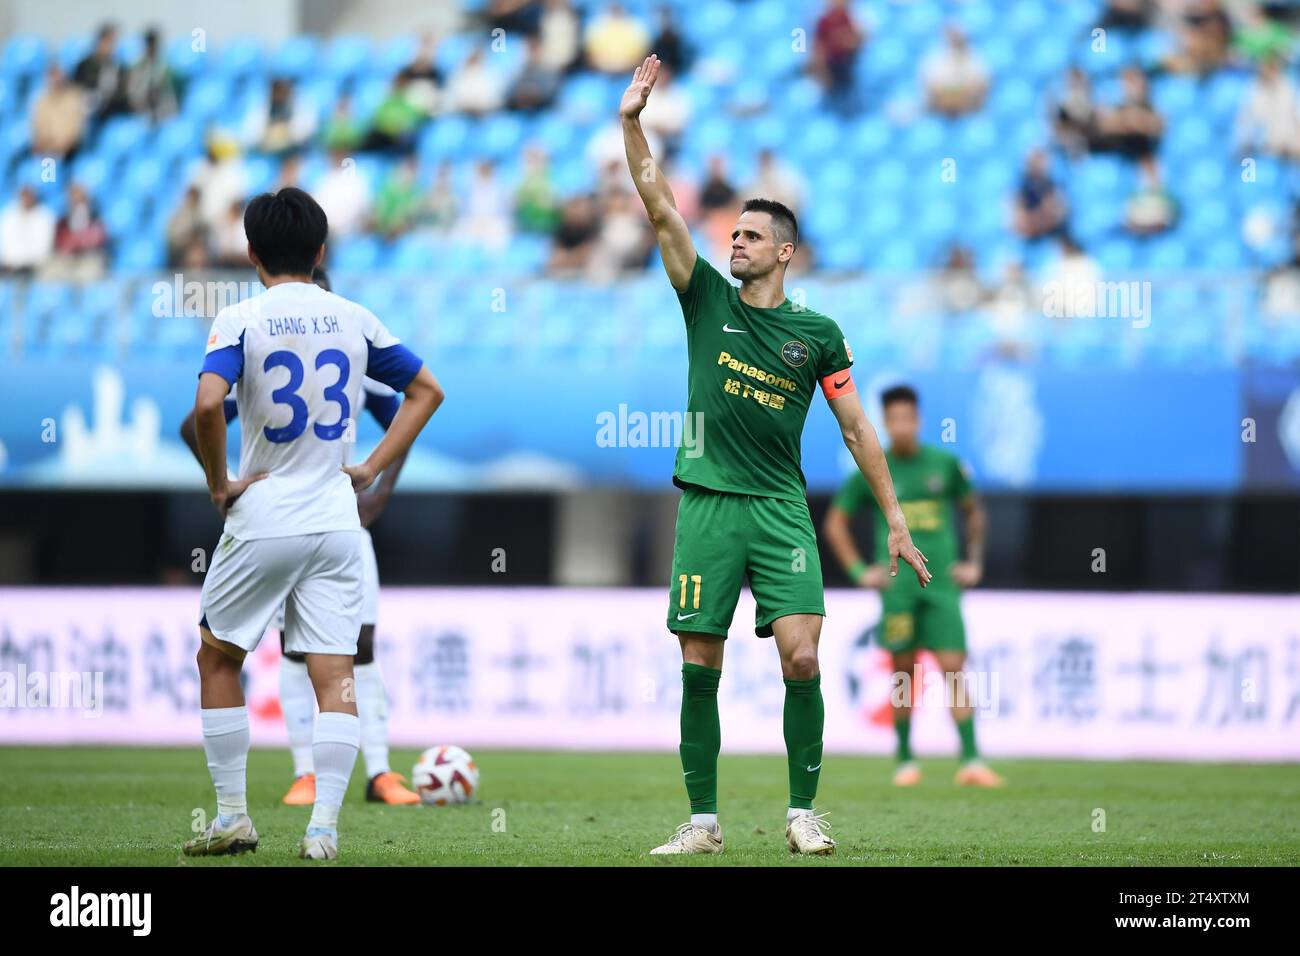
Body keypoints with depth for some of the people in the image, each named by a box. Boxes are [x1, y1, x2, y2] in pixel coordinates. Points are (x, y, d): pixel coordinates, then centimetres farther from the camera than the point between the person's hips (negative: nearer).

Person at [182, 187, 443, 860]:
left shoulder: (241, 320, -7)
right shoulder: (354, 320, 6)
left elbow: (208, 404, -24)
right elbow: (427, 390, 15)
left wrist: (217, 483, -10)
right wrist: (373, 468, 12)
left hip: (262, 520, -3)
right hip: (336, 521, 3)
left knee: (218, 657, 15)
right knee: (335, 676, 1)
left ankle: (233, 816, 14)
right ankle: (323, 829, -10)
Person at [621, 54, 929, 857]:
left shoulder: (816, 332, 5)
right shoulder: (707, 300, 7)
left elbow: (857, 427, 8)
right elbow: (661, 208, 0)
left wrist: (896, 520, 4)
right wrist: (632, 122, -10)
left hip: (782, 510, -1)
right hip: (707, 505, 1)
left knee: (802, 657, -13)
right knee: (700, 666, -1)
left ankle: (803, 812, -1)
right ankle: (703, 821, 6)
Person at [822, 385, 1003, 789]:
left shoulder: (945, 464, 5)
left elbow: (974, 513, 18)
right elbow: (835, 521, 12)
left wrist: (973, 562, 9)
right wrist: (858, 570, 3)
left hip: (941, 584, 0)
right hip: (897, 585, 0)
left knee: (954, 668, -9)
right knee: (903, 673, 3)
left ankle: (970, 761, -13)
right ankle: (905, 760, 14)